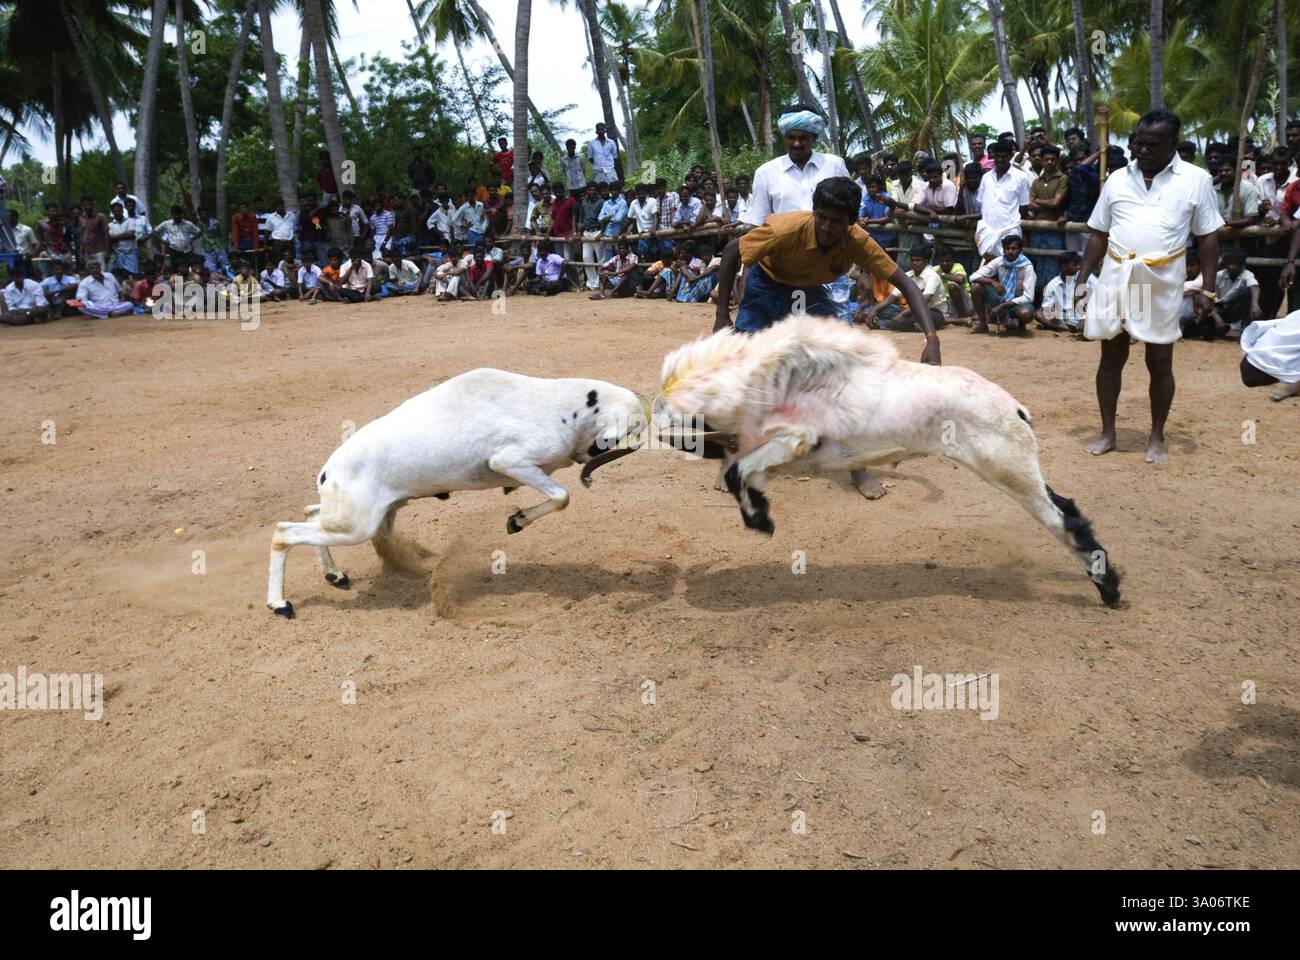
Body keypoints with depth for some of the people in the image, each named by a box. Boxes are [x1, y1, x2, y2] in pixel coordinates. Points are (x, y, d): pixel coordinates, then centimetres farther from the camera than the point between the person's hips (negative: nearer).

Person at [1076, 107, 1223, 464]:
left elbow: (1207, 238, 1)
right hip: (1115, 277, 2)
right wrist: (1082, 279, 6)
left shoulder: (1196, 180, 0)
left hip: (1162, 282, -2)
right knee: (1111, 356, 8)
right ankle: (1107, 433, 19)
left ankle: (1157, 438, 19)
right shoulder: (1117, 179, 7)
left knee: (1160, 361, 5)